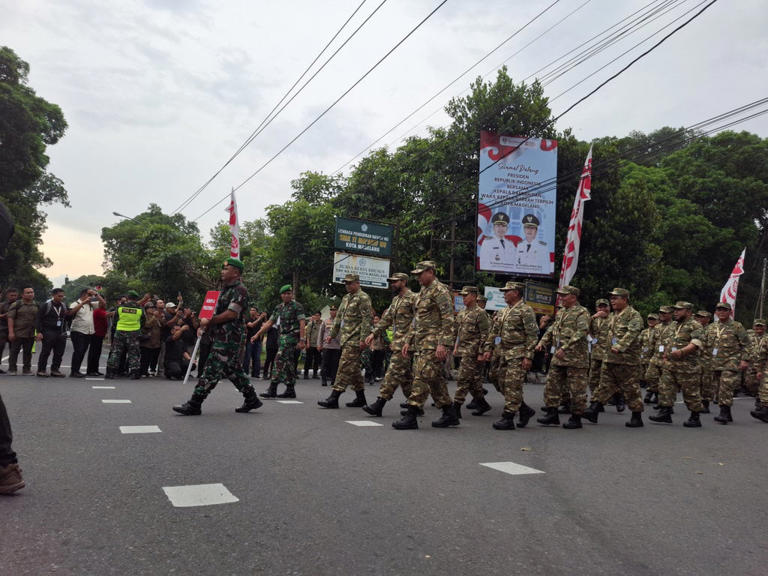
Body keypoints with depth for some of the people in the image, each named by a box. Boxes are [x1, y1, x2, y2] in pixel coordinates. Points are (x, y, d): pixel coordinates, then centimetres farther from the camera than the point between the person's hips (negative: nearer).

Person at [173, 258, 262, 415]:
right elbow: (217, 313, 24)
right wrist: (204, 326, 10)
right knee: (233, 370, 14)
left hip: (229, 338, -10)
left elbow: (231, 314, -21)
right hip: (222, 337, 10)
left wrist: (209, 321, -13)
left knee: (212, 370, -8)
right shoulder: (225, 289, 20)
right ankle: (252, 400, 22)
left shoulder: (240, 290, -11)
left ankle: (194, 405, -4)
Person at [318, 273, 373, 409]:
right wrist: (332, 334, 23)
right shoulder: (346, 298, 19)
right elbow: (339, 317, 24)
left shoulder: (363, 298, -8)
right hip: (346, 338, 9)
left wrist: (363, 338, -21)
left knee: (345, 366, -11)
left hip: (354, 340, -9)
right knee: (353, 368, 12)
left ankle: (334, 398, -12)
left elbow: (367, 319, -15)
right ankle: (360, 398, 20)